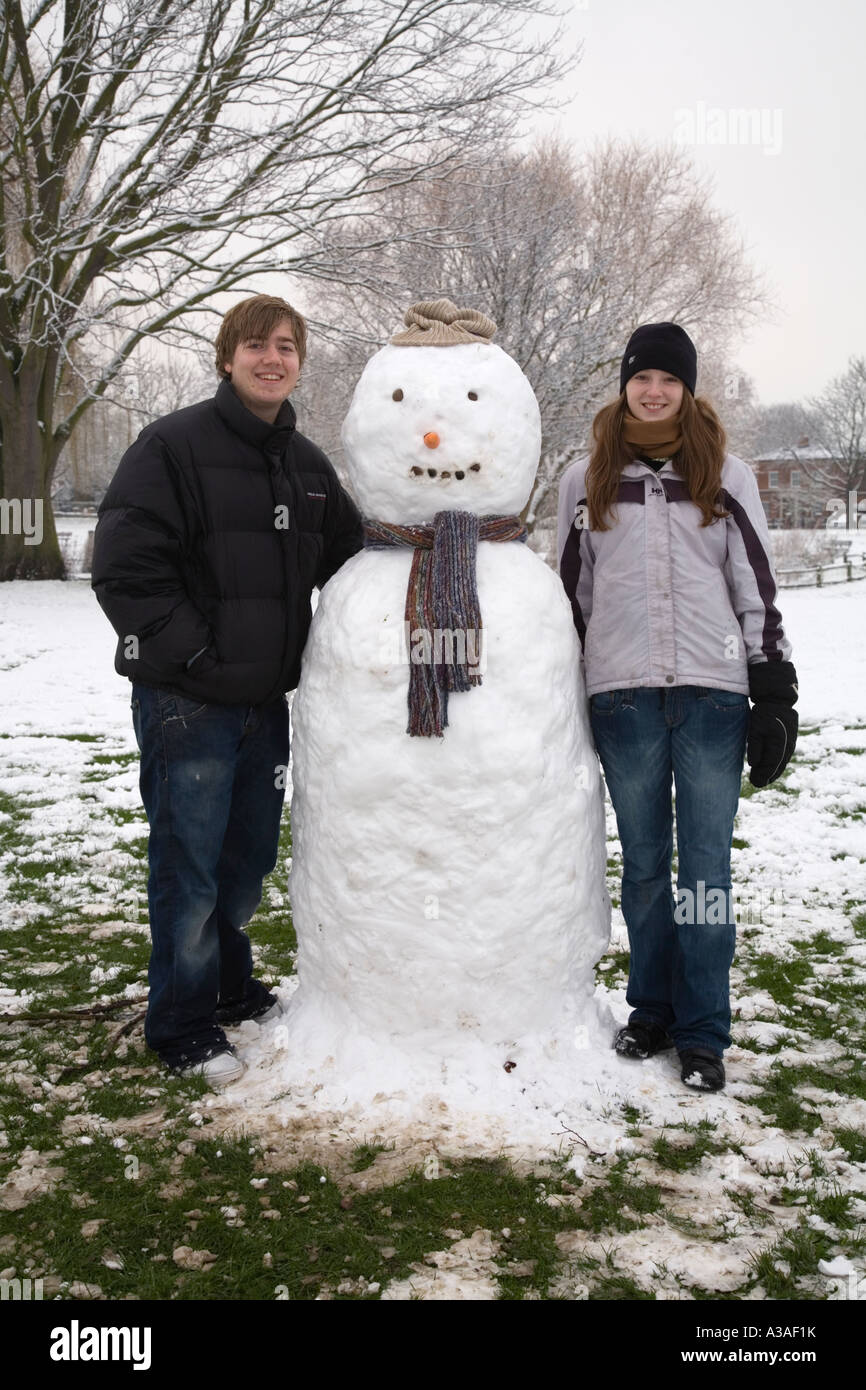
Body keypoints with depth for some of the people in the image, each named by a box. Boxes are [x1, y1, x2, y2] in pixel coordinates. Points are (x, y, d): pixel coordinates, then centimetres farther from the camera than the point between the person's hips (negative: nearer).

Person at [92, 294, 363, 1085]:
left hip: (266, 700, 6)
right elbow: (126, 569, -15)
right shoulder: (174, 445, -9)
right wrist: (194, 656, -17)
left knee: (249, 860, 18)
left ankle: (231, 989, 38)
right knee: (189, 867, 1)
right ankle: (184, 1029, 18)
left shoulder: (308, 465, 11)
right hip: (186, 703, -6)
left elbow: (349, 561, 19)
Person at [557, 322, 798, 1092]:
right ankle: (652, 1011, 24)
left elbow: (757, 588, 6)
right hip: (622, 694, 1)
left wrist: (776, 692, 0)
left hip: (712, 692, -1)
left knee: (706, 866, 1)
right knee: (644, 863, 10)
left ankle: (703, 1033, 11)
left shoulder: (728, 475, 8)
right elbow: (572, 591, 14)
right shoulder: (587, 479, 11)